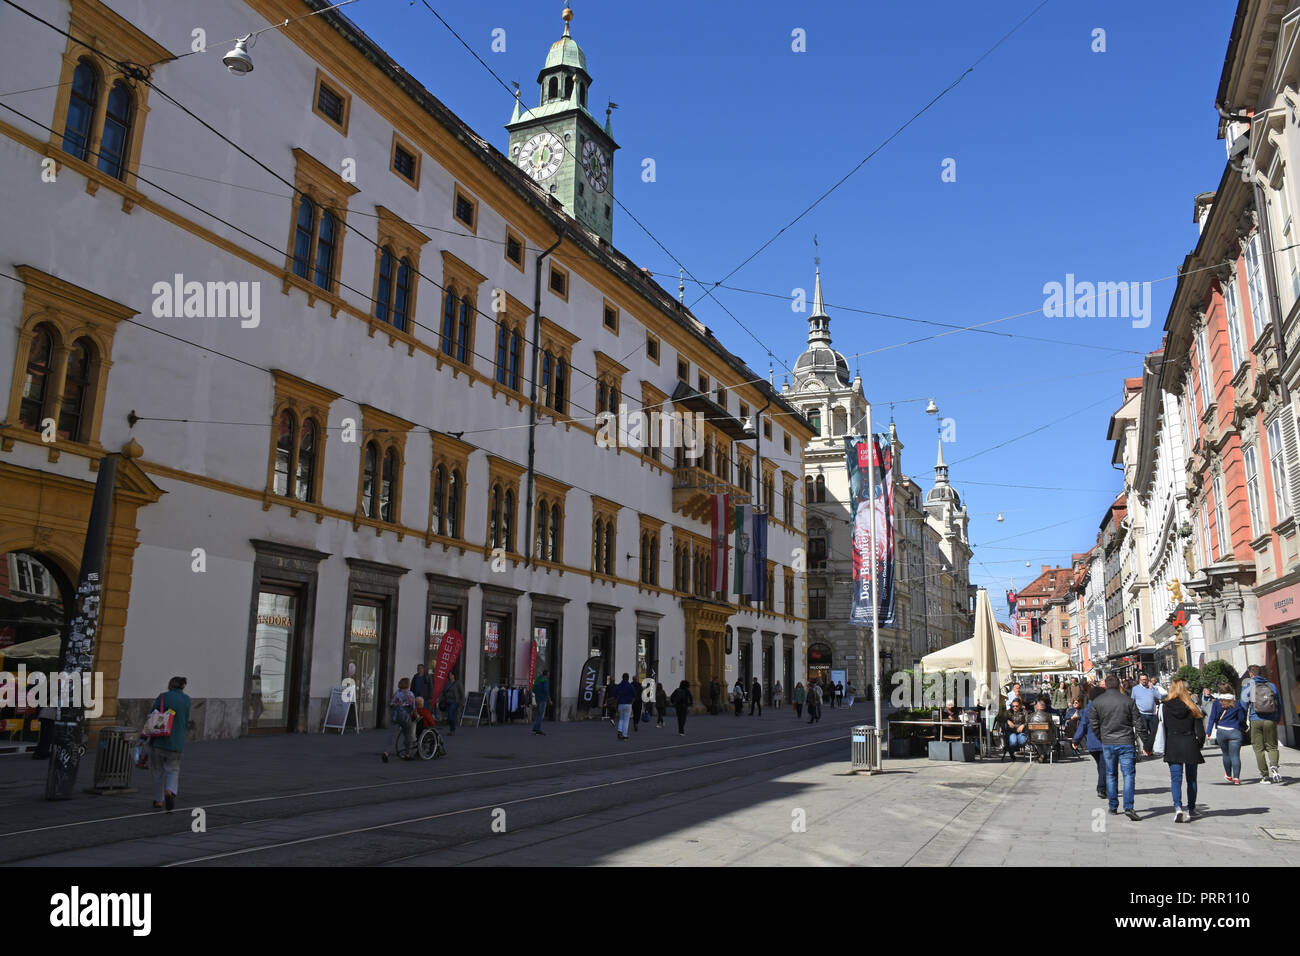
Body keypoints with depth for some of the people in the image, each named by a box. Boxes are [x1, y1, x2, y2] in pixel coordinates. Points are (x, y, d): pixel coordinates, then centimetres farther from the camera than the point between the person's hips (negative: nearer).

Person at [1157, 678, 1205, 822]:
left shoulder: (1164, 707, -5)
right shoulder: (1192, 707, -6)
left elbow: (1162, 728, -2)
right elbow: (1200, 730, -5)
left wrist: (1164, 746, 8)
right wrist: (1200, 743, 11)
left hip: (1172, 746, -1)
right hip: (1190, 745, 1)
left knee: (1175, 778, -1)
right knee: (1191, 778, 16)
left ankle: (1178, 808, -19)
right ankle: (1191, 809, 29)